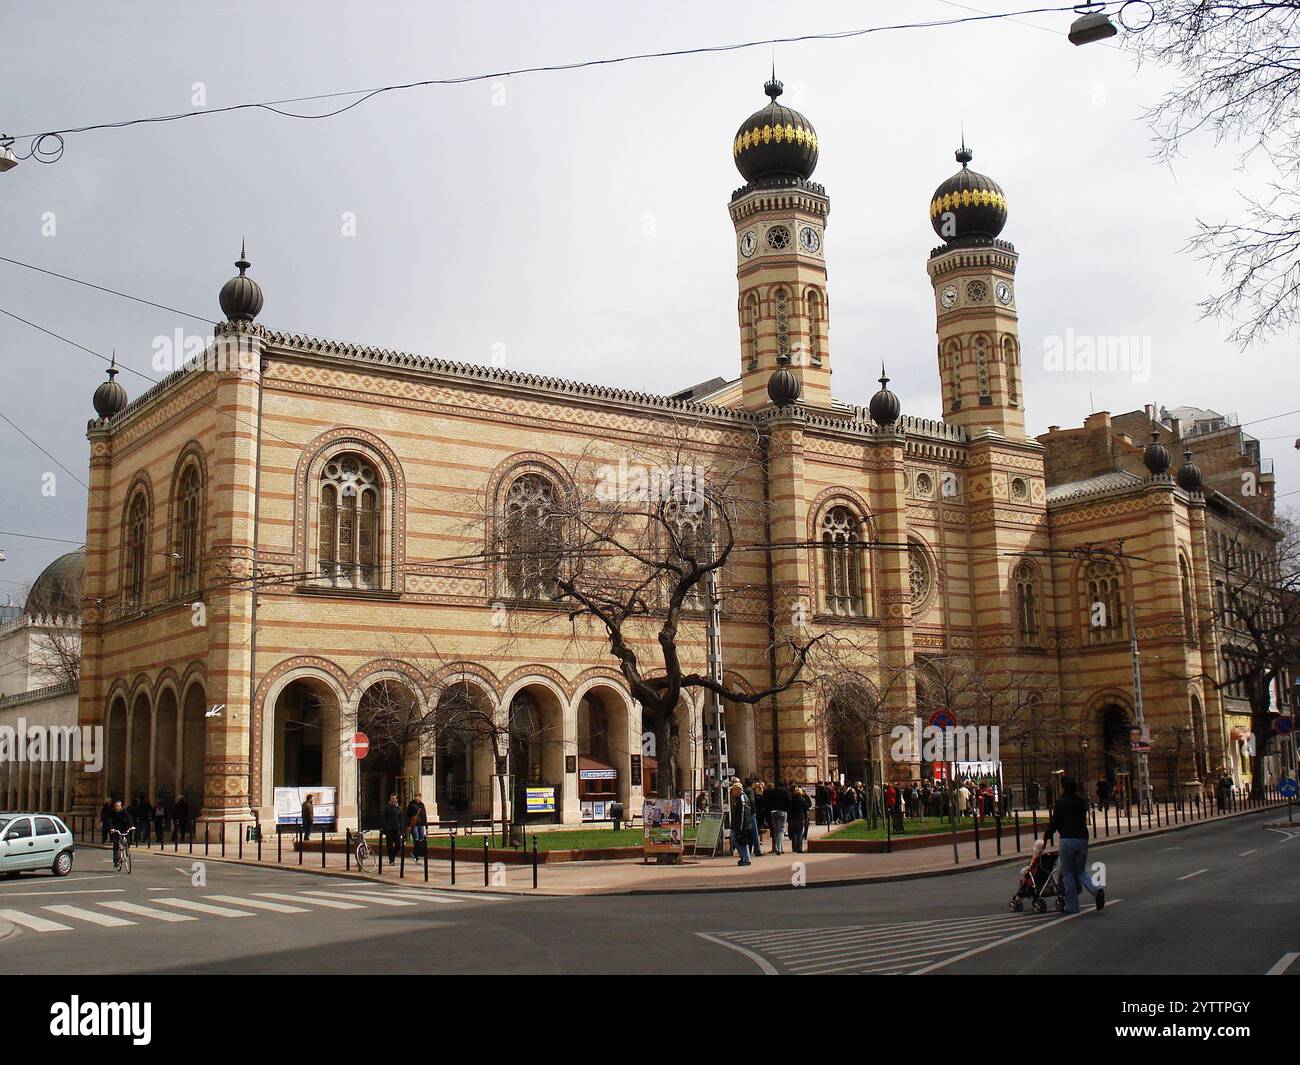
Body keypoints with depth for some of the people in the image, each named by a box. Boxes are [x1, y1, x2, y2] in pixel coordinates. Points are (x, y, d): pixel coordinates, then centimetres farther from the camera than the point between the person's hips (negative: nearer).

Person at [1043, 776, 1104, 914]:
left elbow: (1054, 822, -7)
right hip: (1083, 839, 6)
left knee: (1068, 873, 5)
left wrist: (1046, 836, 9)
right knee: (1081, 872, 15)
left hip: (1068, 840, -6)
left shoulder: (1061, 802, -8)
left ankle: (1072, 906, 7)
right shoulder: (1082, 801, 12)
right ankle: (1096, 889, -13)